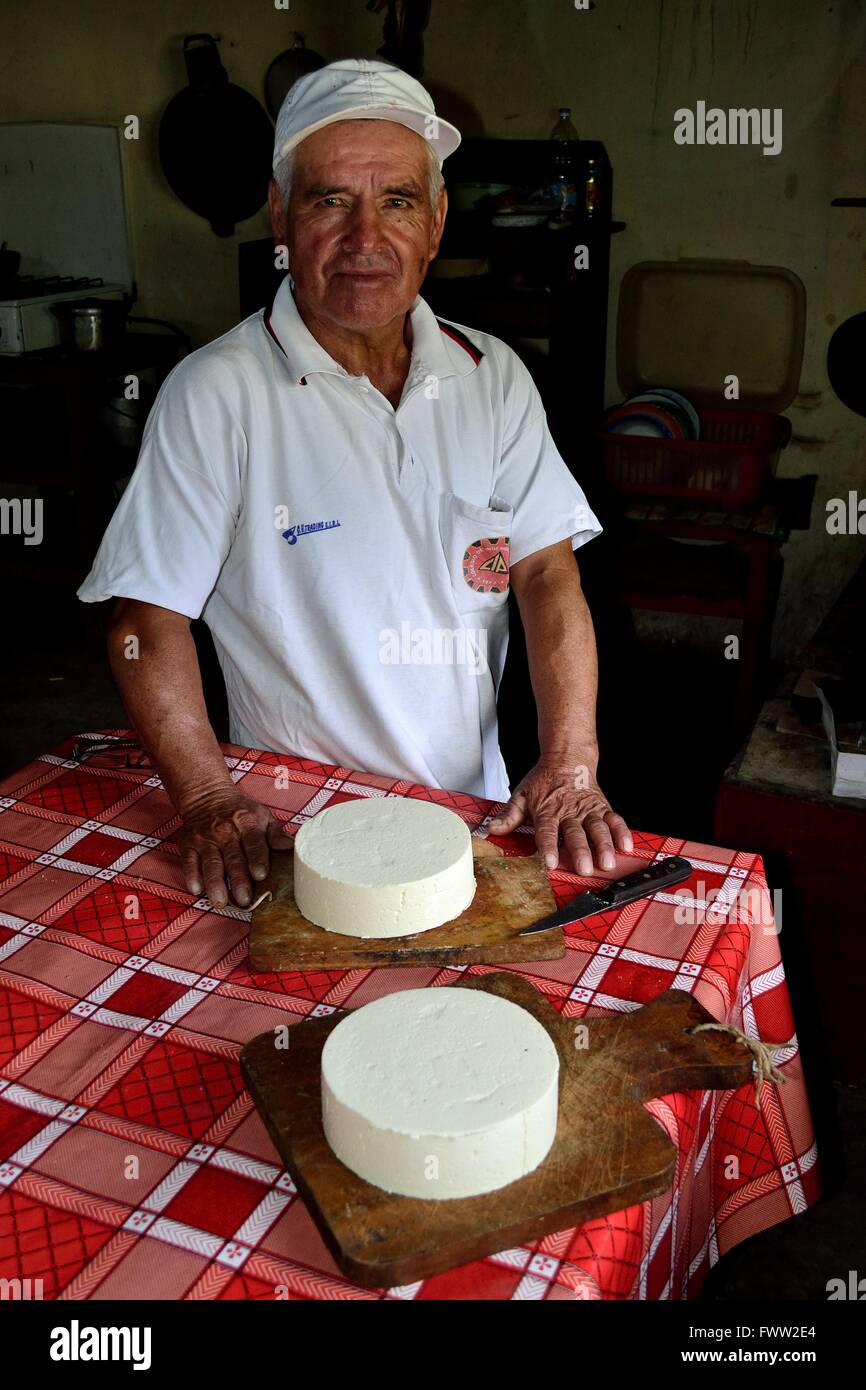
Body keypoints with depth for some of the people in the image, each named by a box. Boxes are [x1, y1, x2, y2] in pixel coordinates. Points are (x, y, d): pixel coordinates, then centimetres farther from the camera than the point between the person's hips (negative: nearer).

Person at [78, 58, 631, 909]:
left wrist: (569, 764, -11)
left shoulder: (493, 377, 3)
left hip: (474, 805, 3)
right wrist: (208, 798, -18)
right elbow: (148, 617, -9)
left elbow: (546, 572, -1)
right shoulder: (214, 395, -9)